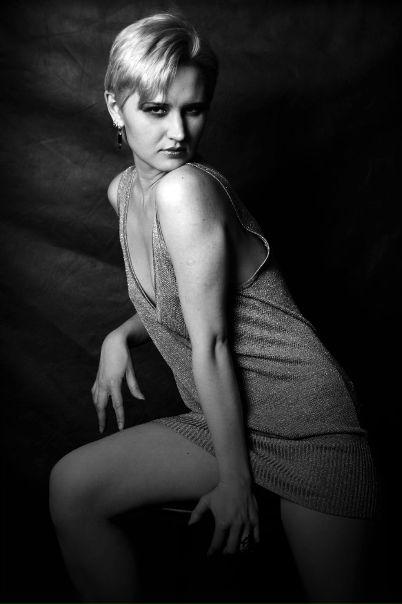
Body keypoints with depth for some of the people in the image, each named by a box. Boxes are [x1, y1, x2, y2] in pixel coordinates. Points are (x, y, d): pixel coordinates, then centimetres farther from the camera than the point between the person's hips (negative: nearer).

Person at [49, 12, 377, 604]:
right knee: (72, 487, -2)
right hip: (221, 420, 8)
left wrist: (234, 478, -12)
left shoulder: (184, 187, -21)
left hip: (304, 417, -7)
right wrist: (121, 337, 0)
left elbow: (210, 346, -19)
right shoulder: (123, 190, 4)